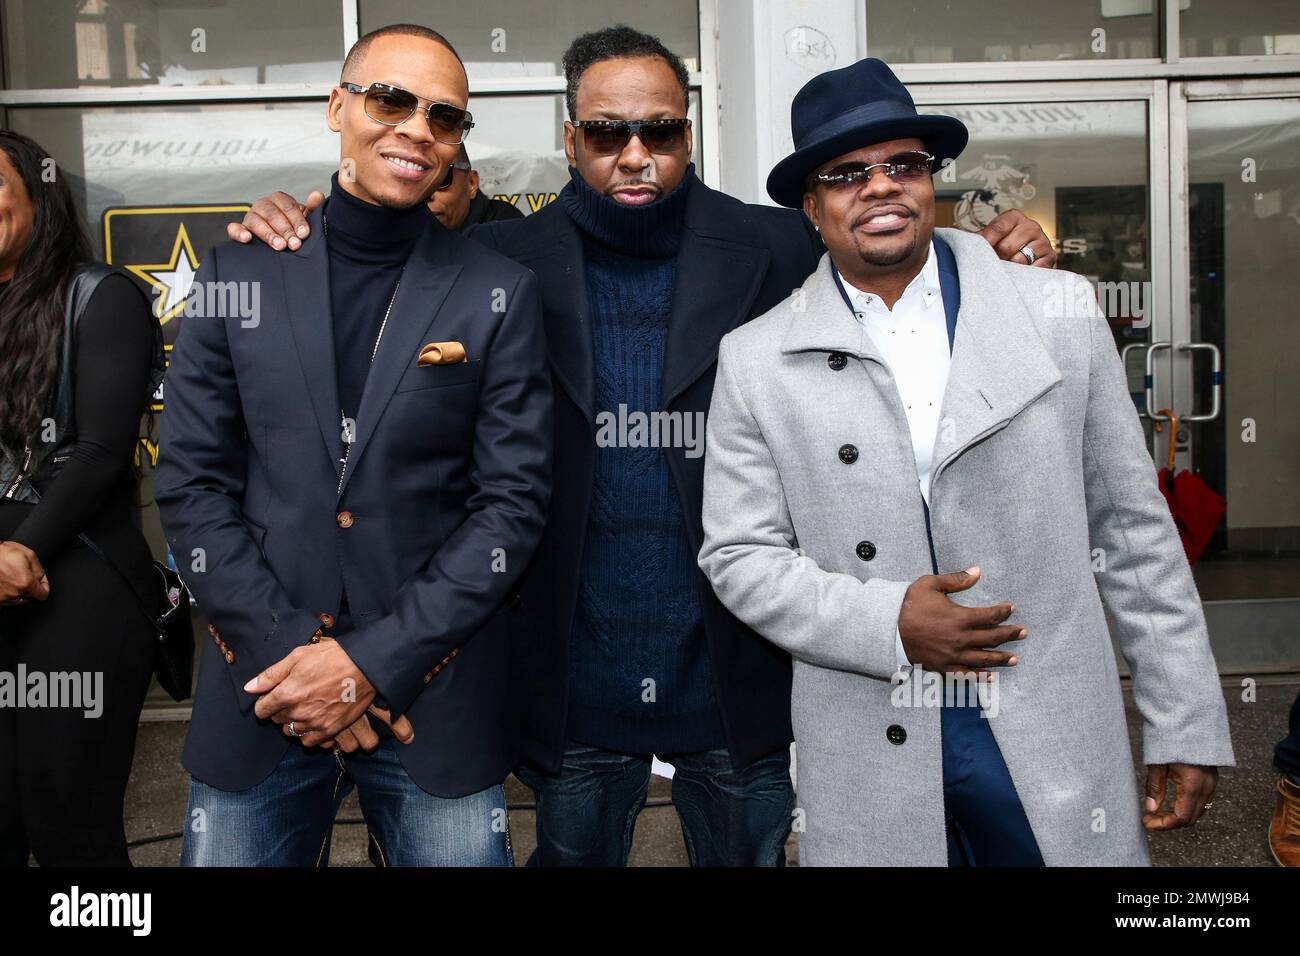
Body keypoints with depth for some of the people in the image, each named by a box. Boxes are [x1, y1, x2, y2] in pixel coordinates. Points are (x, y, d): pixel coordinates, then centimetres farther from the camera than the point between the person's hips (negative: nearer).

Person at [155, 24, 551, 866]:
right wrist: (291, 653, -8)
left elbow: (515, 499, -5)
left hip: (438, 699, -1)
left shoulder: (501, 293, -1)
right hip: (261, 689, 2)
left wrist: (372, 661, -10)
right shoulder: (238, 275, 3)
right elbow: (192, 483, 2)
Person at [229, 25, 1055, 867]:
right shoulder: (508, 262, -3)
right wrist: (293, 236, -10)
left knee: (753, 853, 21)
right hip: (577, 687, 1)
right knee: (572, 852, 23)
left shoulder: (776, 252, -4)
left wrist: (1003, 255, -13)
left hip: (735, 675, 0)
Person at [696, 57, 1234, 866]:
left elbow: (1131, 527, 2)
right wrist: (887, 625, -15)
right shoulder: (757, 361, -2)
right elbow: (740, 554, -1)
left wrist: (1188, 723, 3)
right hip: (871, 757, 0)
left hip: (1054, 735, 1)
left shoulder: (1060, 315, 0)